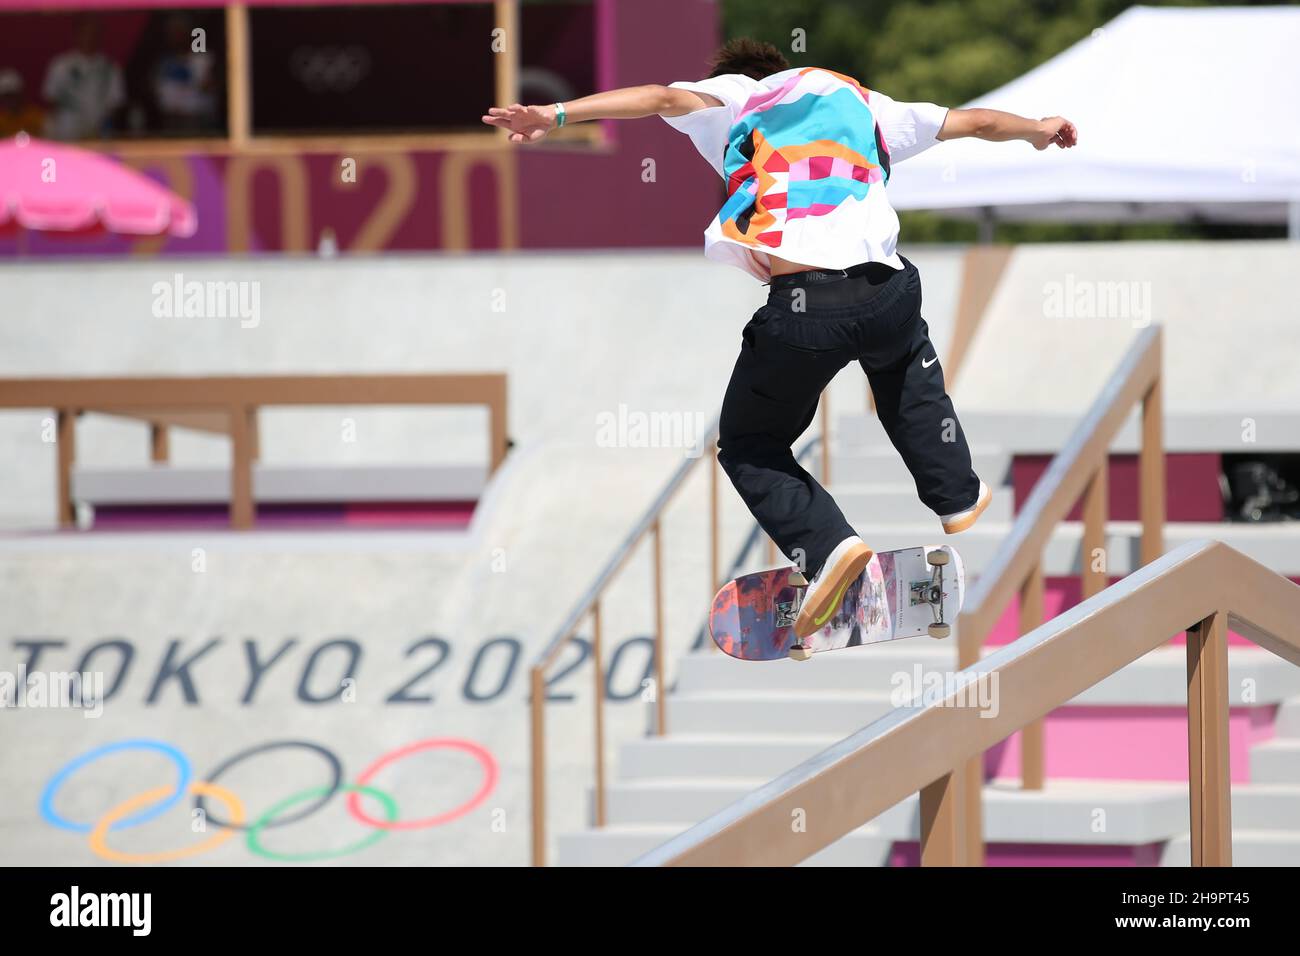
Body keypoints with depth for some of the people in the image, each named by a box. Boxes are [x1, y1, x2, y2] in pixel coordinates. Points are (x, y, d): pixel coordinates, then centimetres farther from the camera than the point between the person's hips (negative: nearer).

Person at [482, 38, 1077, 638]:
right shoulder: (863, 102, 27)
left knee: (748, 447, 18)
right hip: (885, 291, 4)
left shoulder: (735, 95, 17)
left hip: (801, 307, -4)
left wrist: (557, 114, -11)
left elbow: (664, 98, -3)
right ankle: (956, 497, 45)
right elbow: (976, 121, 36)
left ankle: (827, 544, -5)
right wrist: (1039, 129, 56)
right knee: (905, 362, 41)